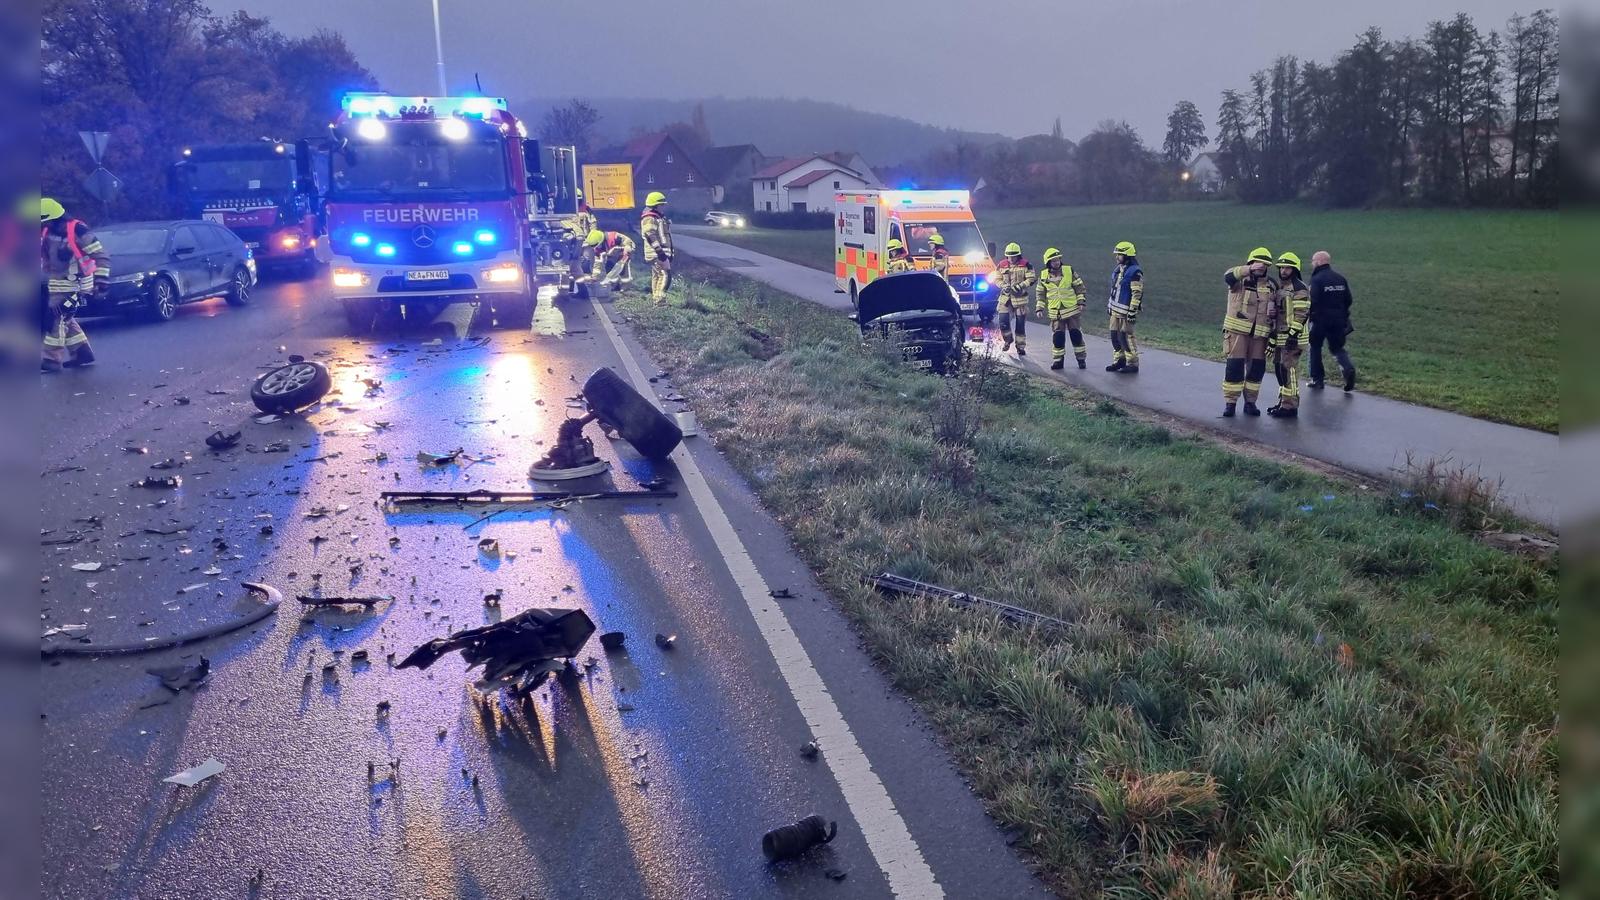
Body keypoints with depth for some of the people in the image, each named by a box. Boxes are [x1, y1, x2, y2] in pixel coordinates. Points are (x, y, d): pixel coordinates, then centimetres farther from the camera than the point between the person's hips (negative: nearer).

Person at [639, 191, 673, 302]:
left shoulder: (659, 217, 20)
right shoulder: (649, 219, -12)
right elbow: (651, 237, -22)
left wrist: (669, 253, 25)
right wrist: (660, 252, -27)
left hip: (662, 252, 11)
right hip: (657, 253, -11)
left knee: (656, 275, 12)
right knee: (665, 274, -16)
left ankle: (655, 299, 16)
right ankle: (660, 299, -18)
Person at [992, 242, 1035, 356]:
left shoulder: (1026, 265, -3)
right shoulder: (1001, 265, 5)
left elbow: (1031, 279, -5)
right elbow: (997, 279, 8)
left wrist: (1020, 286, -20)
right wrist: (1004, 286, -11)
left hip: (1020, 298, -2)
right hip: (1005, 297, 2)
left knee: (1020, 324, 2)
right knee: (1003, 322, -6)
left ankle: (1021, 346, 14)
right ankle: (1008, 340, 22)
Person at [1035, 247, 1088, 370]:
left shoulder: (1069, 271, -3)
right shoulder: (1043, 275, 1)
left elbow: (1079, 286, 3)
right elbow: (1041, 293, 11)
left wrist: (1081, 302, -4)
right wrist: (1039, 308, 4)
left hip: (1072, 310, -1)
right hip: (1055, 313, 1)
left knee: (1076, 335, 2)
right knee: (1057, 337, 0)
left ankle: (1081, 359, 11)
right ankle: (1058, 360, 11)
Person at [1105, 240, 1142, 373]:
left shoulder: (1135, 271, -15)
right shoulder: (1118, 269, 13)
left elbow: (1137, 293, -18)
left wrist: (1132, 312, -21)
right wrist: (1109, 305, 23)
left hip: (1126, 310, -9)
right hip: (1115, 309, 9)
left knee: (1125, 336, -7)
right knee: (1114, 335, 11)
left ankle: (1133, 364, 1)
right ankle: (1119, 360, 22)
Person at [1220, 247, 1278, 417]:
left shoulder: (1271, 285, 14)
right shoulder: (1240, 280, -2)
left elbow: (1276, 306, 25)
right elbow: (1228, 276, -26)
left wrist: (1274, 310, 0)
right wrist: (1249, 269, -38)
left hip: (1259, 333, 5)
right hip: (1237, 330, -4)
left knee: (1257, 367, 5)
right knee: (1235, 365, -7)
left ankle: (1250, 402, 18)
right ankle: (1230, 403, 1)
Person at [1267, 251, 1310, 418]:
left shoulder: (1299, 288, -10)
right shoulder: (1279, 287, 18)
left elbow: (1301, 314, -16)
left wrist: (1293, 334, -21)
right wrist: (1272, 335, 22)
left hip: (1292, 337, -9)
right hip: (1279, 336, 9)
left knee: (1289, 370, -10)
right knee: (1279, 368, 14)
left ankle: (1290, 407, -8)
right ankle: (1283, 401, 25)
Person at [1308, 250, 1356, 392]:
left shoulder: (1316, 279, -12)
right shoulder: (1340, 278, 9)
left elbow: (1313, 301, -19)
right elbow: (1349, 299, 11)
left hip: (1321, 319, -5)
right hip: (1339, 320, 5)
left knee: (1315, 347, 11)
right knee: (1337, 347, 15)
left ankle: (1317, 379, 12)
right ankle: (1348, 368, -12)